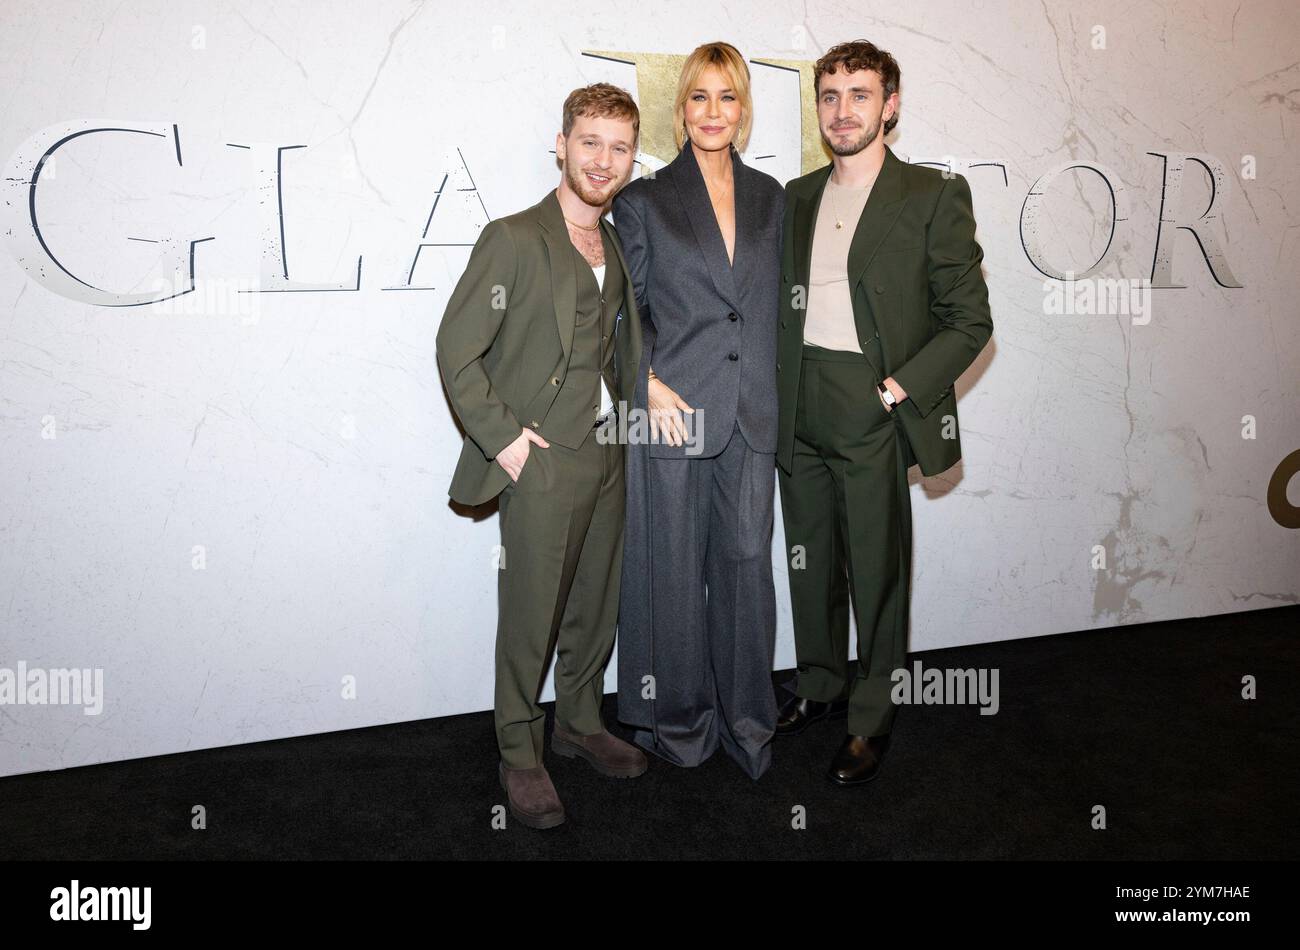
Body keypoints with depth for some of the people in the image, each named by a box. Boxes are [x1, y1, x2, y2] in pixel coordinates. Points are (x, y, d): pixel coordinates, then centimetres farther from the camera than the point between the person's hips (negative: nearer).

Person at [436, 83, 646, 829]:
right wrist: (503, 438, -15)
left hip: (607, 454, 7)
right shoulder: (514, 240, -10)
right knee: (531, 617, 3)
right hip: (542, 462, -7)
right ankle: (521, 754, 21)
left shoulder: (619, 247, 12)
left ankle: (580, 723, 36)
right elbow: (456, 352, -12)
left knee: (596, 607, 16)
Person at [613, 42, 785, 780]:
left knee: (748, 564, 6)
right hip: (674, 413, -2)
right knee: (674, 571, 6)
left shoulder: (770, 197, 12)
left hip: (752, 415, 3)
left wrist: (776, 397, 6)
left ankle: (745, 719, 23)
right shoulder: (646, 200, 2)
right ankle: (679, 719, 25)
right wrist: (649, 383, -11)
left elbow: (777, 305, 14)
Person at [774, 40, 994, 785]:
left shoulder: (933, 196, -3)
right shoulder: (797, 198, 13)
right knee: (810, 560, 15)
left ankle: (872, 717, 21)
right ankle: (819, 685, 35)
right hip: (800, 410, 5)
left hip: (873, 414, -5)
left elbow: (970, 320, -5)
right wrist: (779, 390, 5)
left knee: (876, 569, 4)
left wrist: (900, 389, -14)